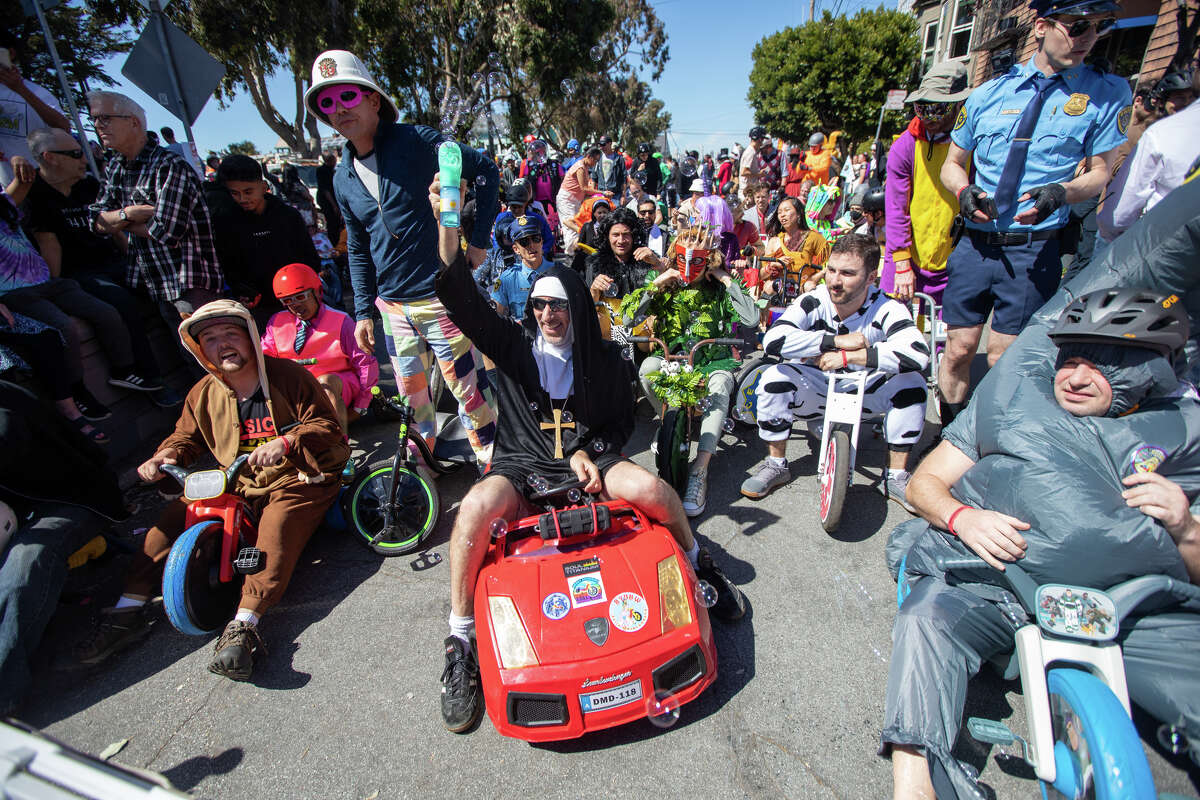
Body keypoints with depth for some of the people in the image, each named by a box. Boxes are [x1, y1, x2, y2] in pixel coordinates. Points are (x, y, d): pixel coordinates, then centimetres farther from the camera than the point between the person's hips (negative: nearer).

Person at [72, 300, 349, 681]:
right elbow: (187, 437, 21)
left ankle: (243, 625, -40)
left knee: (278, 525, -32)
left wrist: (286, 442, -32)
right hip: (236, 485, 6)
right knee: (177, 513, -13)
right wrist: (166, 456, -3)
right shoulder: (203, 395, 8)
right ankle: (128, 609, -5)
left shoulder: (289, 376, -8)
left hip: (295, 481, -5)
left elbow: (327, 428, -13)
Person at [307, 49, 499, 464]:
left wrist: (479, 240, -5)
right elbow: (358, 251, 16)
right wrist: (363, 310, 12)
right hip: (393, 305, 6)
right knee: (411, 391, 17)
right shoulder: (343, 178, 10)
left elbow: (485, 170, -2)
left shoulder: (416, 141, -7)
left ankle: (493, 459, 18)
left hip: (441, 296, -5)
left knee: (466, 387, -1)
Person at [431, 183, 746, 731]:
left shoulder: (603, 357, 5)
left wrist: (587, 453, -7)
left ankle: (698, 566, 8)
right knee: (475, 507, -32)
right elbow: (463, 302, -10)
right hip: (522, 468, 0)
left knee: (652, 488, -25)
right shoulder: (514, 344, 2)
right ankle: (460, 643, -13)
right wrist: (449, 227, -21)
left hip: (588, 460, 1)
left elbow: (623, 420, 11)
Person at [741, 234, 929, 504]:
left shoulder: (886, 309, -17)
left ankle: (896, 477, -9)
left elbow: (917, 354, -36)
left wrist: (847, 357, -39)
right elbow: (773, 340, -35)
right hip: (816, 388, 0)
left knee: (912, 383, -26)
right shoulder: (812, 302, -17)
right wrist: (837, 341, -36)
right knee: (774, 378, -28)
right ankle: (776, 465, -10)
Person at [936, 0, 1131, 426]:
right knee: (958, 349, 3)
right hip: (975, 244, 2)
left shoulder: (1107, 93, 5)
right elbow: (951, 164, 15)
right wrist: (964, 190, -8)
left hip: (1034, 251, -1)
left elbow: (1100, 172, 5)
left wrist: (1062, 192, -18)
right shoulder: (988, 94, 9)